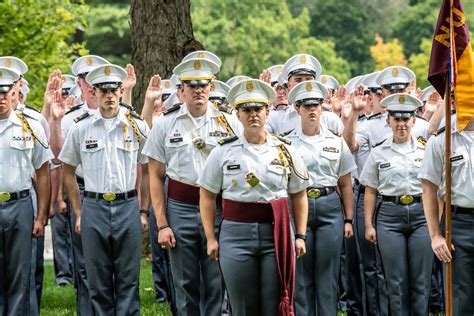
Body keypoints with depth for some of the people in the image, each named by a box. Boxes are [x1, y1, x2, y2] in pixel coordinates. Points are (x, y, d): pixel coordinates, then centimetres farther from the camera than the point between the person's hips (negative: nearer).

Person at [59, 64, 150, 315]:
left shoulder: (137, 126, 3)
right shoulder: (80, 128, 2)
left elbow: (147, 172, 9)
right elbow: (68, 172, 10)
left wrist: (143, 211, 3)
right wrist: (78, 213, 5)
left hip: (128, 207, 0)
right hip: (93, 207, 0)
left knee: (128, 280, 4)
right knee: (98, 282, 6)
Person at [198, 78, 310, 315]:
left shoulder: (285, 151, 6)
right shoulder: (224, 153, 4)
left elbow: (299, 196, 11)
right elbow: (207, 196, 8)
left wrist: (300, 236, 4)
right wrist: (210, 238, 2)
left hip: (277, 235, 0)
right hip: (236, 235, 0)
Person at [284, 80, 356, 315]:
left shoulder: (336, 141, 9)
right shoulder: (288, 143, 4)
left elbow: (345, 184, 10)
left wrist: (348, 220, 6)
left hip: (330, 208, 1)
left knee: (327, 273, 2)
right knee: (301, 273, 2)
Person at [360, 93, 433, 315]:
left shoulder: (426, 150, 7)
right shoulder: (378, 153, 7)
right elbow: (370, 192, 8)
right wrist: (368, 225, 2)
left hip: (421, 214, 0)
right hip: (390, 215, 0)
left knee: (421, 279, 1)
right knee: (396, 280, 2)